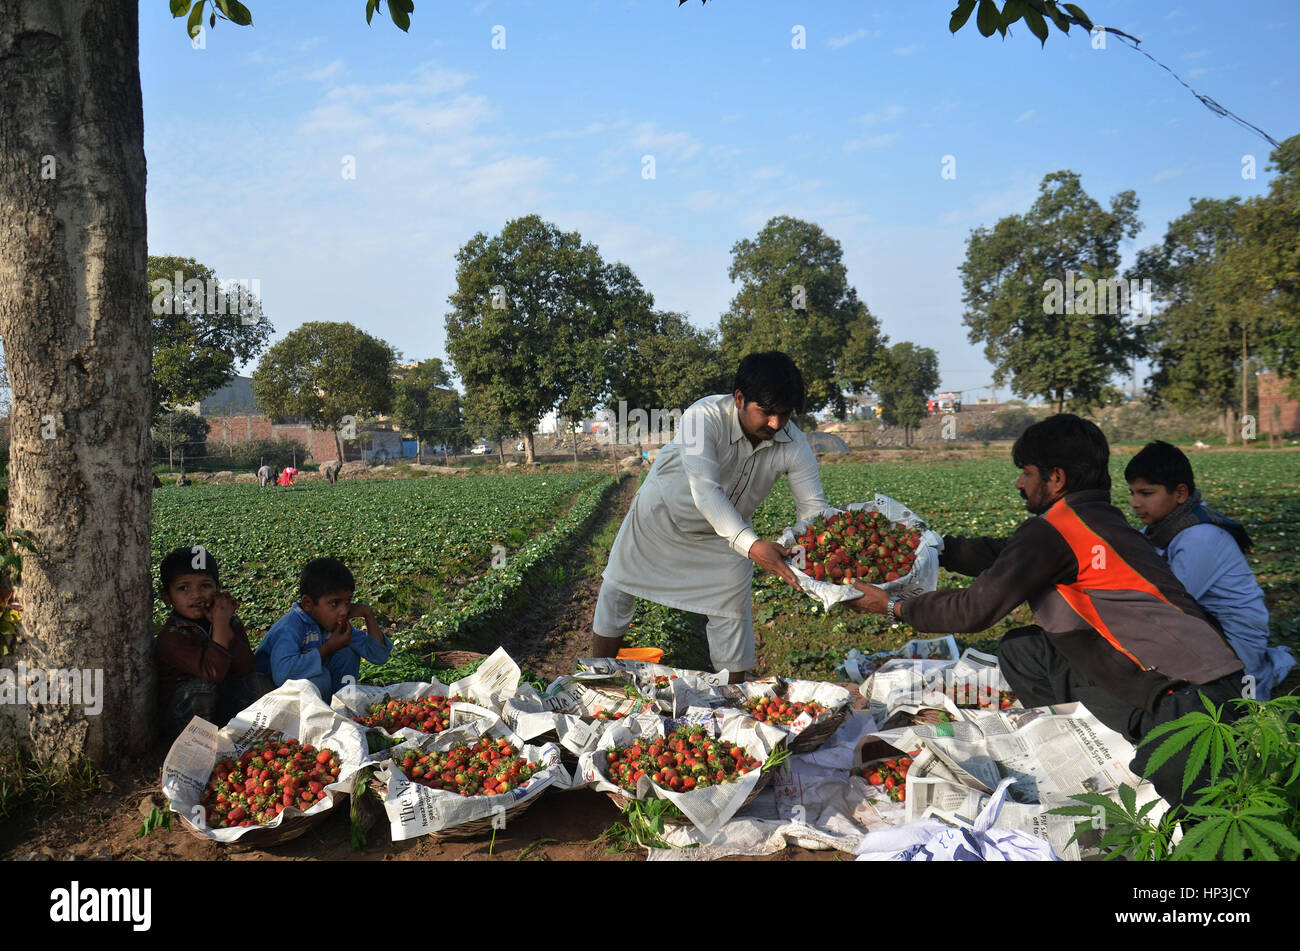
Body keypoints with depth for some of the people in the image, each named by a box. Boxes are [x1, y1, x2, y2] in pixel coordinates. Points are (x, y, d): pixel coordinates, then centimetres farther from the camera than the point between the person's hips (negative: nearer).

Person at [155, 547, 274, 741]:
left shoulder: (231, 622, -3)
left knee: (259, 681, -16)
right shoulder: (170, 637, -20)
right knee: (201, 687, -33)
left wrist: (225, 624, -22)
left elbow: (244, 668, -15)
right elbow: (214, 672, -31)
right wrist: (221, 625, -31)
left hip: (221, 706, 5)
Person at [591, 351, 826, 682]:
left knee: (733, 611, -2)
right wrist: (752, 545, -59)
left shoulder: (794, 445, -25)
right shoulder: (704, 417, -38)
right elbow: (705, 491, -47)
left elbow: (814, 506, -24)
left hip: (726, 532, 2)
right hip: (663, 511, -2)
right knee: (617, 591, 8)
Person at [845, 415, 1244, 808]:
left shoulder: (1055, 530, -14)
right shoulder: (1097, 517, 13)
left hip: (1195, 697, -9)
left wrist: (895, 606, 3)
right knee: (1021, 649, 9)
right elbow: (1004, 555, 24)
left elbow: (977, 609, -10)